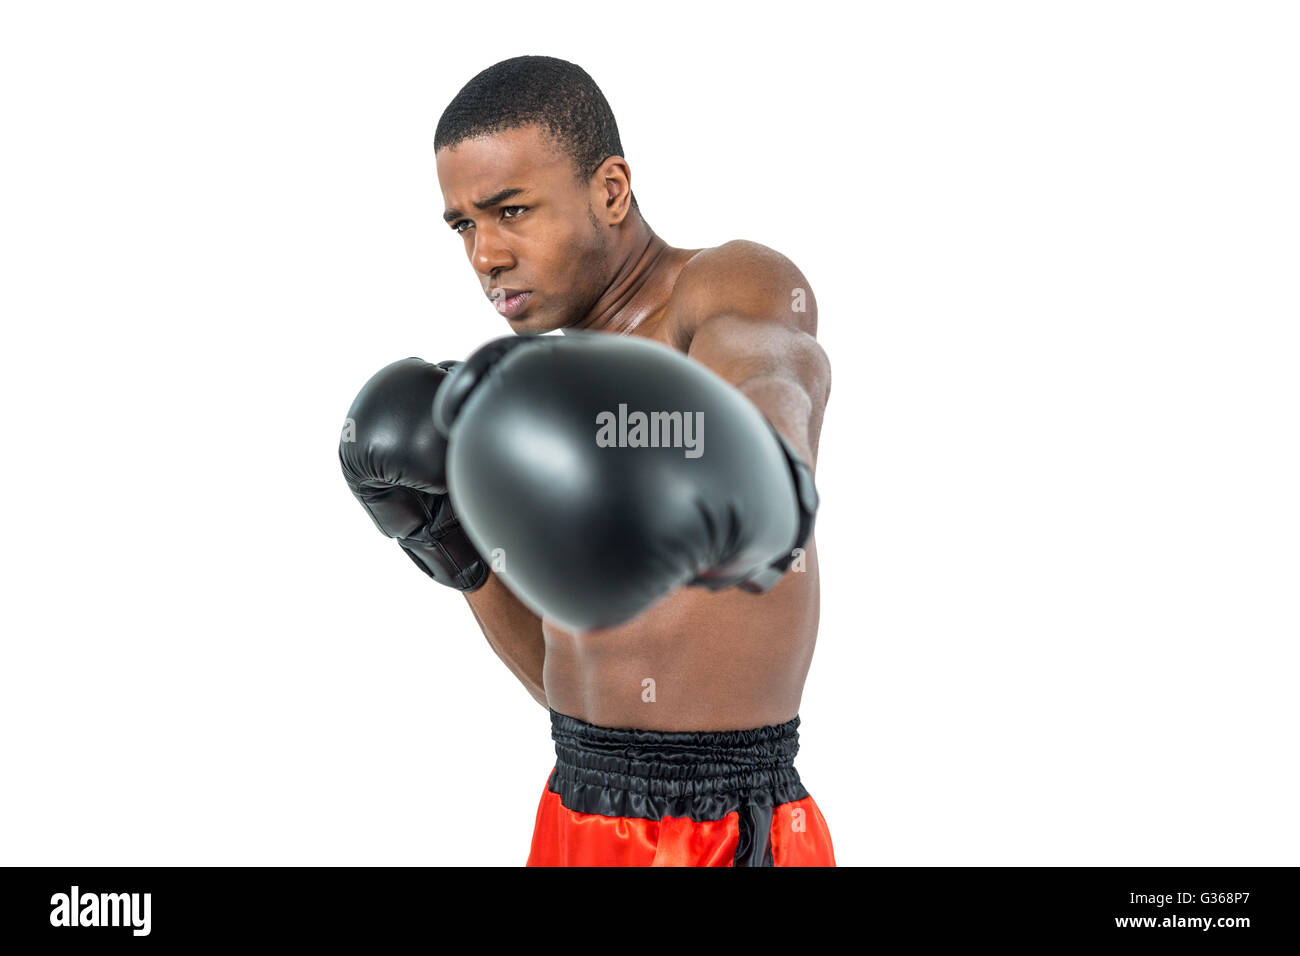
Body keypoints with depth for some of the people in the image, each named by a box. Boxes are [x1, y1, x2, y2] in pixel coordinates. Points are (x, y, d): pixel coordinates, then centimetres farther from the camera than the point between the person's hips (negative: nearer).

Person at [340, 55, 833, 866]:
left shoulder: (741, 288, -11)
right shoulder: (582, 381, 14)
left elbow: (775, 394, -38)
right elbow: (567, 675, 15)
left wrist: (748, 489, -62)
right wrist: (452, 544, -1)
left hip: (729, 847, -8)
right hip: (576, 830, 8)